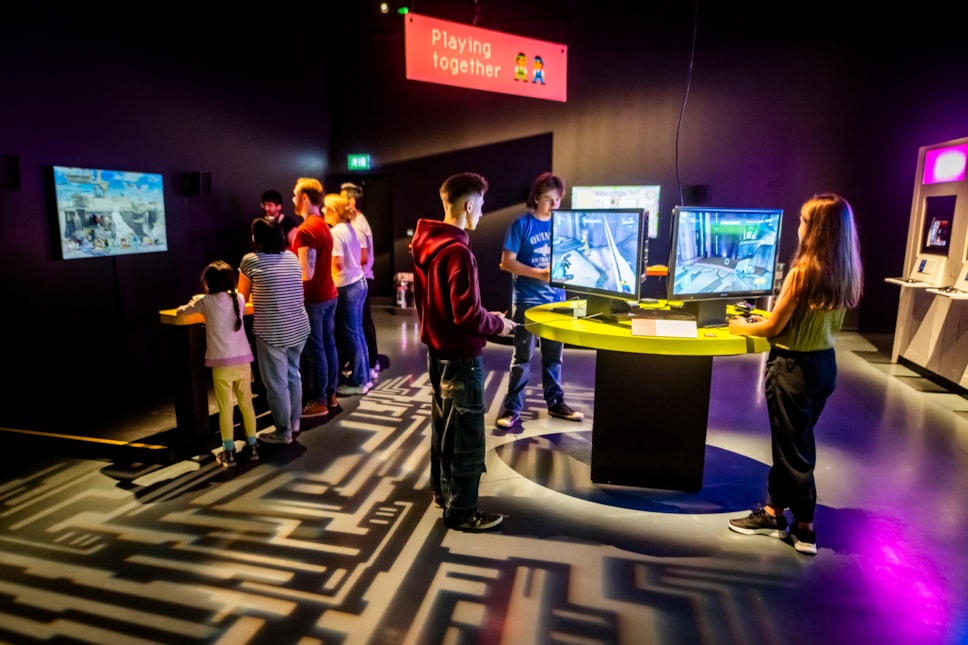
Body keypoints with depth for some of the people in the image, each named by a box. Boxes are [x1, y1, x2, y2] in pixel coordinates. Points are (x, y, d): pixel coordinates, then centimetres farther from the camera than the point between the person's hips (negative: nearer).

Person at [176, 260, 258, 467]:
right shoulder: (239, 298, 7)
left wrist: (194, 304, 30)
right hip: (243, 360, 3)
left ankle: (229, 453, 10)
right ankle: (252, 447, 19)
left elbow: (179, 313, 11)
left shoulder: (206, 301, -1)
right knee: (246, 404, 12)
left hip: (222, 363, -3)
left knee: (226, 408, 3)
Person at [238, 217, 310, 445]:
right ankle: (294, 423, 33)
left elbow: (242, 297, 7)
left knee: (276, 383, 6)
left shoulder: (250, 260, -5)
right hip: (299, 328, 6)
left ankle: (283, 432, 17)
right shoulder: (292, 257, 8)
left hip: (272, 332, -6)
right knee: (293, 375, 21)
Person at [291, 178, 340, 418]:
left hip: (313, 299, -9)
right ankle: (330, 394, 23)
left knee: (314, 350, -1)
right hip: (329, 295, 9)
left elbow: (306, 274, -21)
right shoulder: (323, 226, 11)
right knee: (328, 345, 14)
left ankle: (319, 402, 8)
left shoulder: (305, 230, -18)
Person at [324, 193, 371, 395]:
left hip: (347, 287, -9)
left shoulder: (335, 232, -16)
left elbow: (338, 264, -21)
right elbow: (363, 257, 15)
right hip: (359, 282, 9)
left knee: (349, 334, 1)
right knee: (357, 331, 16)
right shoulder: (350, 229, 10)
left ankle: (358, 382, 10)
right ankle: (365, 376, 25)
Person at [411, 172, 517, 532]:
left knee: (443, 424, 22)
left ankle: (443, 491, 38)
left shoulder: (425, 243, 5)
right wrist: (498, 324, -8)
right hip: (460, 356, -9)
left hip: (436, 349, 10)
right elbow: (467, 315, -26)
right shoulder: (457, 251, -24)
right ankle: (461, 511, 16)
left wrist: (487, 319, 14)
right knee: (466, 436, 3)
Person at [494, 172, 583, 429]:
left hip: (556, 299, 4)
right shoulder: (521, 224, -7)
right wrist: (539, 274, -20)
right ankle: (512, 407, 11)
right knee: (522, 356, 2)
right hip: (527, 301, -4)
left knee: (554, 355, 14)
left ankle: (556, 402, 28)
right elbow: (507, 262, -11)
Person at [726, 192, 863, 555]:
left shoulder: (804, 270, -20)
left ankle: (805, 528, 20)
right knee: (793, 441, 18)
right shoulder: (846, 273, 2)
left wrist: (742, 327, 3)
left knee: (792, 447, 6)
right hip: (824, 364, 8)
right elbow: (832, 325, 13)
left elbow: (774, 327, -15)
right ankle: (774, 511, 31)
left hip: (794, 368, -8)